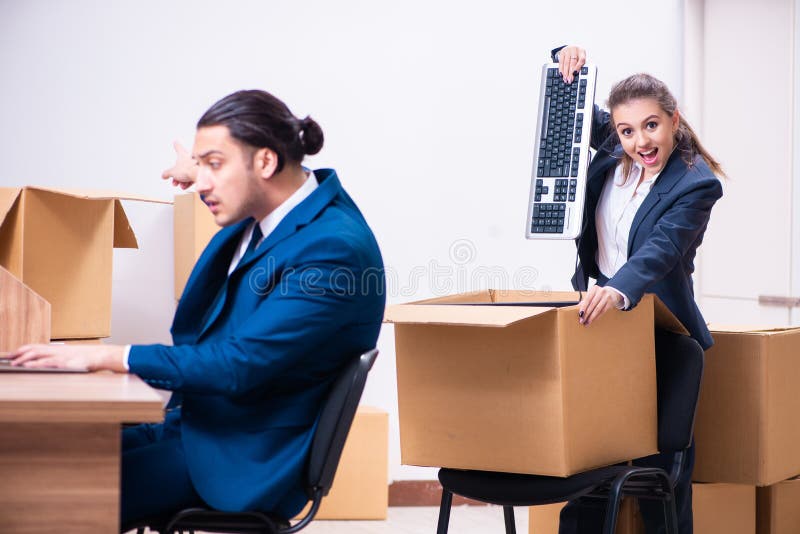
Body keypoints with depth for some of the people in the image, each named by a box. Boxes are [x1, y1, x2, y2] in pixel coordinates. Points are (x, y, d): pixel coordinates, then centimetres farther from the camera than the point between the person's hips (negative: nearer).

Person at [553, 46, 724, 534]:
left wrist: (618, 290, -51)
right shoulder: (613, 152, 0)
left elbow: (660, 249, -33)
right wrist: (569, 60, -5)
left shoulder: (696, 183, -17)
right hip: (598, 319, 6)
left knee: (661, 462, 2)